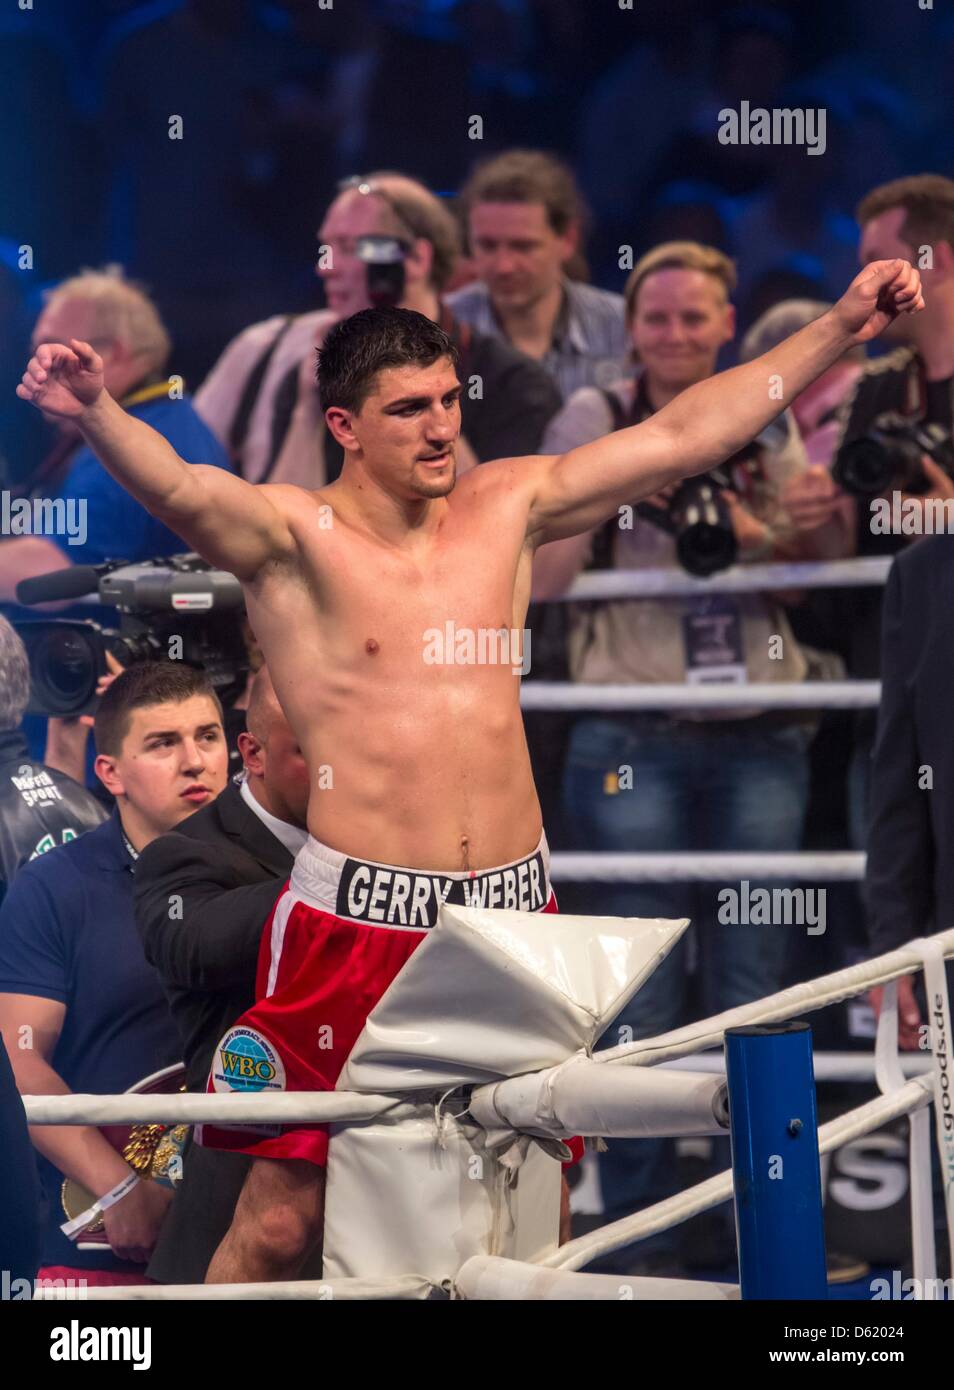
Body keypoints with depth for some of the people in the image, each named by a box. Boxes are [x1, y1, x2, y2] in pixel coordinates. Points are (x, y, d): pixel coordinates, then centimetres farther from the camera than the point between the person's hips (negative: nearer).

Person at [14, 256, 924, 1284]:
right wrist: (95, 413, -44)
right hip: (358, 918, -5)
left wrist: (843, 329, 11)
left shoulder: (507, 508, 11)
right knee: (280, 1219, -6)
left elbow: (683, 436, 13)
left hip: (513, 906, 5)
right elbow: (178, 487, -23)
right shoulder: (295, 536, -3)